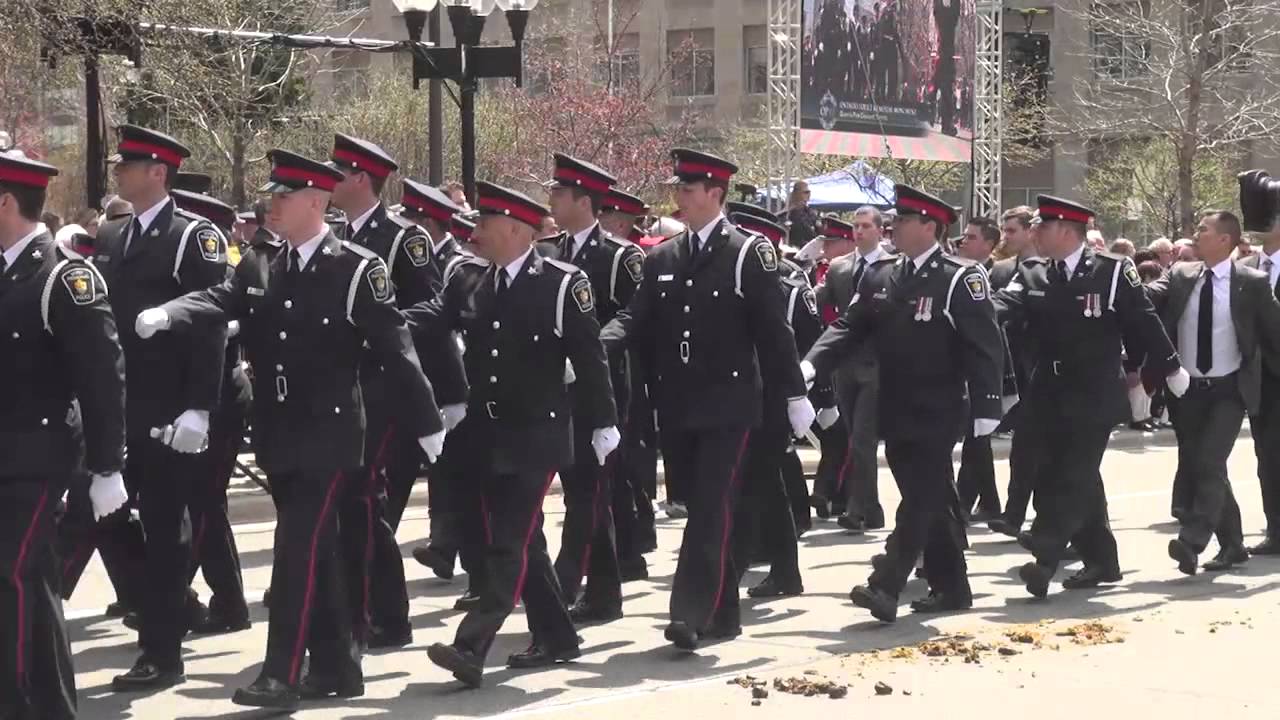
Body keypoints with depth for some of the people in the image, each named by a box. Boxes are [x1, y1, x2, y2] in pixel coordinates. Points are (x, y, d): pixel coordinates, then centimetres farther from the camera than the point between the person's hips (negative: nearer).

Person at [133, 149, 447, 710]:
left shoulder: (357, 269, -8)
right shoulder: (260, 272, 9)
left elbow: (395, 349, -9)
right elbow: (216, 303, -8)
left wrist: (427, 424, -9)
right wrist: (165, 316, -29)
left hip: (329, 434, -6)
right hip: (279, 436, 6)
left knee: (299, 548, -11)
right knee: (316, 551, 12)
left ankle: (281, 676, -10)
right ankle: (337, 669, 21)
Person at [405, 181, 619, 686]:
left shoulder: (563, 283, -10)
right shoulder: (470, 283, 5)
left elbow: (589, 357, -7)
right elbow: (431, 319, -7)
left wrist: (603, 423, -5)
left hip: (536, 436, -6)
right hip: (486, 435, 6)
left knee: (511, 544, -10)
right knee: (519, 541, 14)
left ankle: (471, 648, -16)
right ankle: (556, 638, 26)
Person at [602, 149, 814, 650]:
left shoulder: (749, 254, -4)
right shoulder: (662, 259, 11)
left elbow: (773, 330, -6)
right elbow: (637, 319, 4)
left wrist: (795, 395, -7)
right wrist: (596, 344, -15)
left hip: (727, 405, -5)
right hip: (677, 406, 6)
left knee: (711, 509, -11)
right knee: (701, 507, 10)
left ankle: (691, 613, -14)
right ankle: (722, 613, 20)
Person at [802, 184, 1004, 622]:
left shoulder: (960, 279, -9)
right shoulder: (878, 278, 10)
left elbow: (984, 346, -12)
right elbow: (849, 327, 5)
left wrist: (985, 406, -17)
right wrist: (811, 365, -11)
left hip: (937, 415, -7)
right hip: (896, 413, 7)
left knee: (921, 500, -9)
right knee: (933, 502, 13)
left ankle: (885, 587, -16)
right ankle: (951, 588, 21)